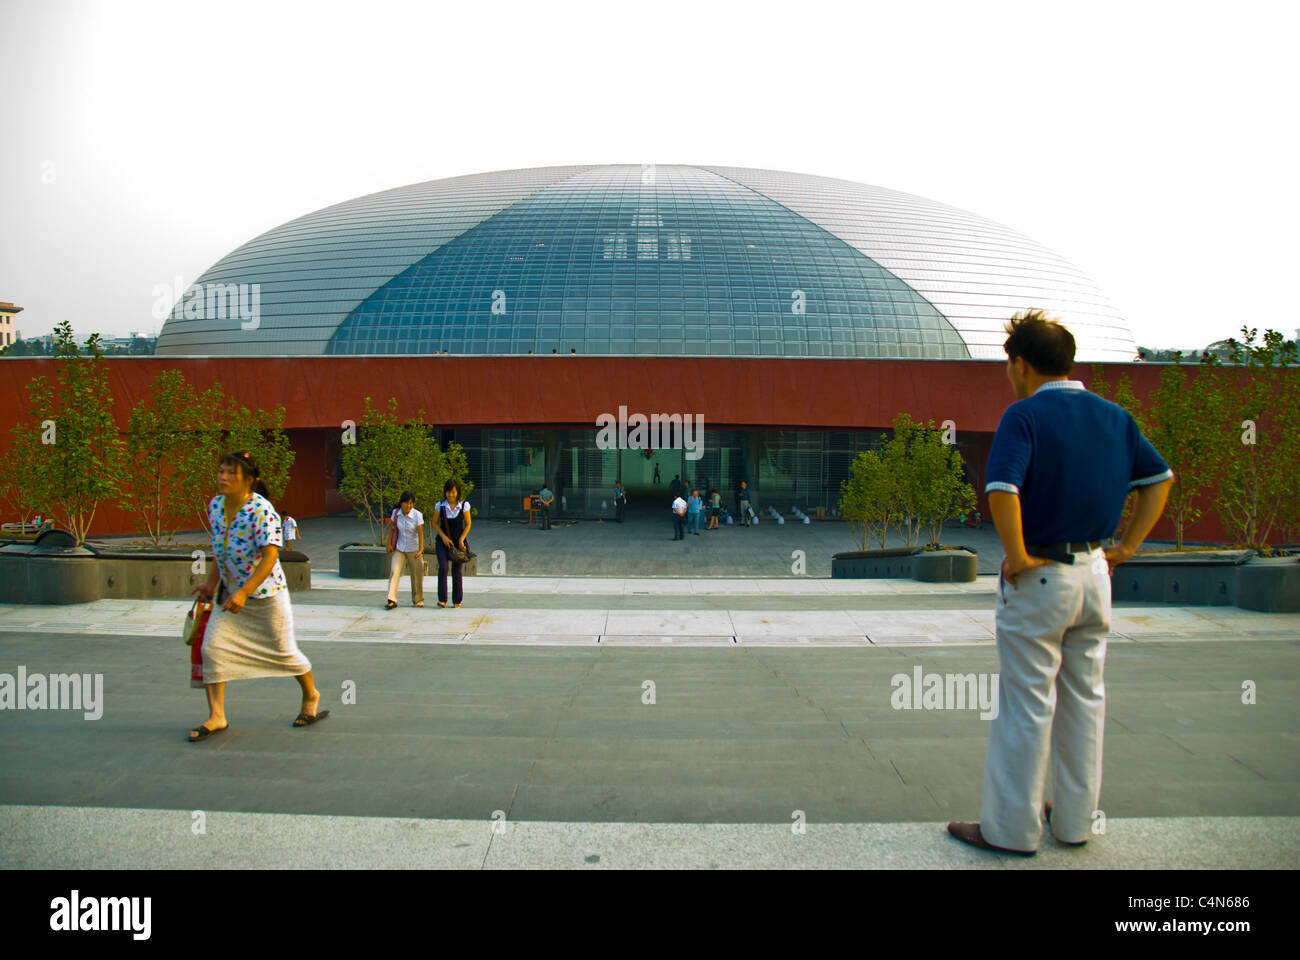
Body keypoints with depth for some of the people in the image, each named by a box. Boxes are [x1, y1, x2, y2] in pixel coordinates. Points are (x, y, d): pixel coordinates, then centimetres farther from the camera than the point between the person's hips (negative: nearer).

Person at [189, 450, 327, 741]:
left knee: (283, 650, 6)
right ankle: (216, 716, 6)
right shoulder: (215, 505, 0)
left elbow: (270, 556, -29)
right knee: (212, 648, -5)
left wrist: (244, 592, -36)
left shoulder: (262, 511, -23)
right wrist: (211, 581, 13)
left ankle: (311, 695, 32)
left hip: (266, 592, -6)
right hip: (229, 592, 6)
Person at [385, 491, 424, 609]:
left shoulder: (417, 515, -15)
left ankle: (418, 600, 25)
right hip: (399, 548, 2)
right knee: (394, 571, -15)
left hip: (414, 549, -2)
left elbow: (421, 534, -17)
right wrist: (389, 544, 4)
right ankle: (392, 600, -18)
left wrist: (421, 550, -24)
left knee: (417, 576, 7)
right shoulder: (395, 513, -6)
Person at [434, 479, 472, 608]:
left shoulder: (464, 505, -5)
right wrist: (443, 537, -8)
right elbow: (435, 524, 5)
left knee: (456, 571, 0)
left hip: (458, 542, 0)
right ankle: (442, 599, -16)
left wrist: (461, 539, -7)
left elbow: (468, 524, 3)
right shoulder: (440, 505, -3)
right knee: (443, 567, -19)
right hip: (443, 542, 0)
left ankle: (457, 601, 13)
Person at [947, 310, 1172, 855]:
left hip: (1038, 578, -7)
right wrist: (1127, 547, 11)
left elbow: (1001, 490, -29)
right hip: (1095, 573, 7)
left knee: (1026, 705, 3)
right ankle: (1075, 820, 28)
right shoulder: (1113, 416, 7)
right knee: (1085, 699, 16)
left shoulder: (1025, 415, -14)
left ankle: (1011, 828, 14)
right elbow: (1160, 478, 14)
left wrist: (1017, 557, -18)